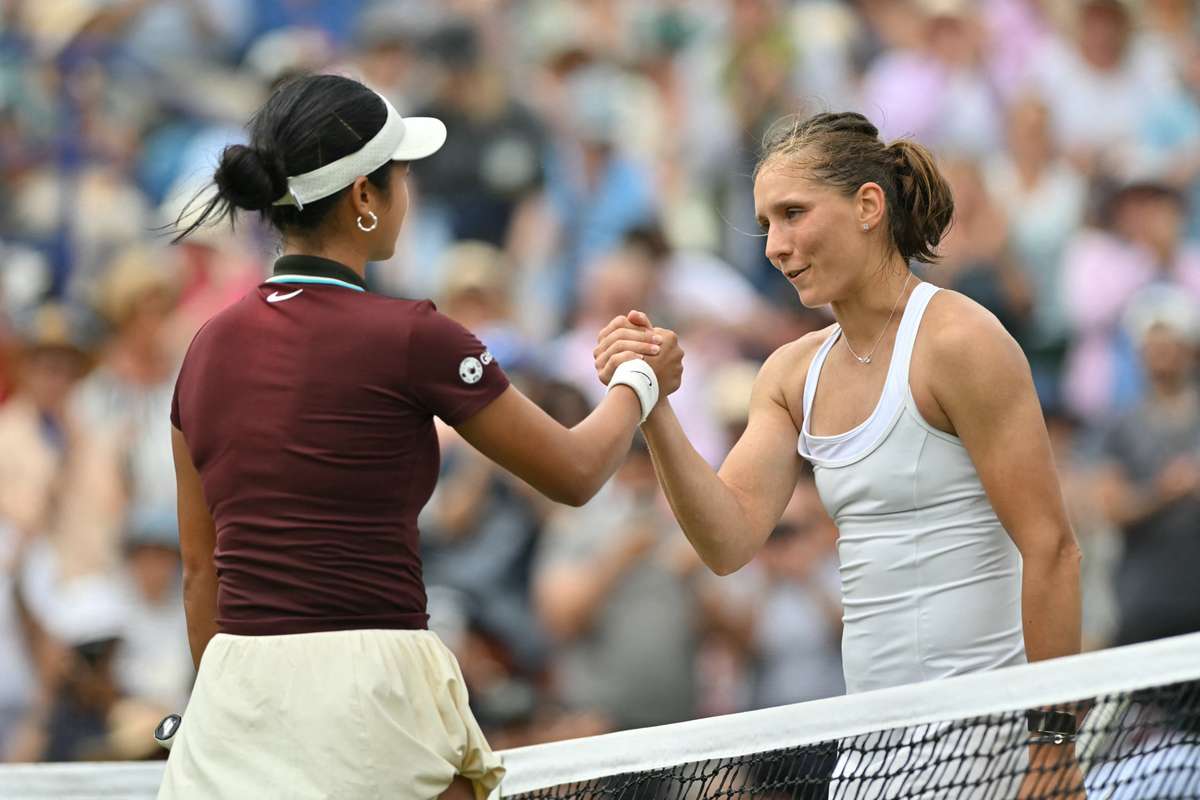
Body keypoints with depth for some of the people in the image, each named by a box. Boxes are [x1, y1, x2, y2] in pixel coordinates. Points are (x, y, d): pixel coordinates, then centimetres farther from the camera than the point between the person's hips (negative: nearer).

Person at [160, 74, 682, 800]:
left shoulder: (210, 349, 8)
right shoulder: (406, 338, -8)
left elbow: (200, 569, 15)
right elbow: (574, 473, 4)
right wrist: (640, 382, 24)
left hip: (229, 703, 6)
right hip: (365, 692, -6)